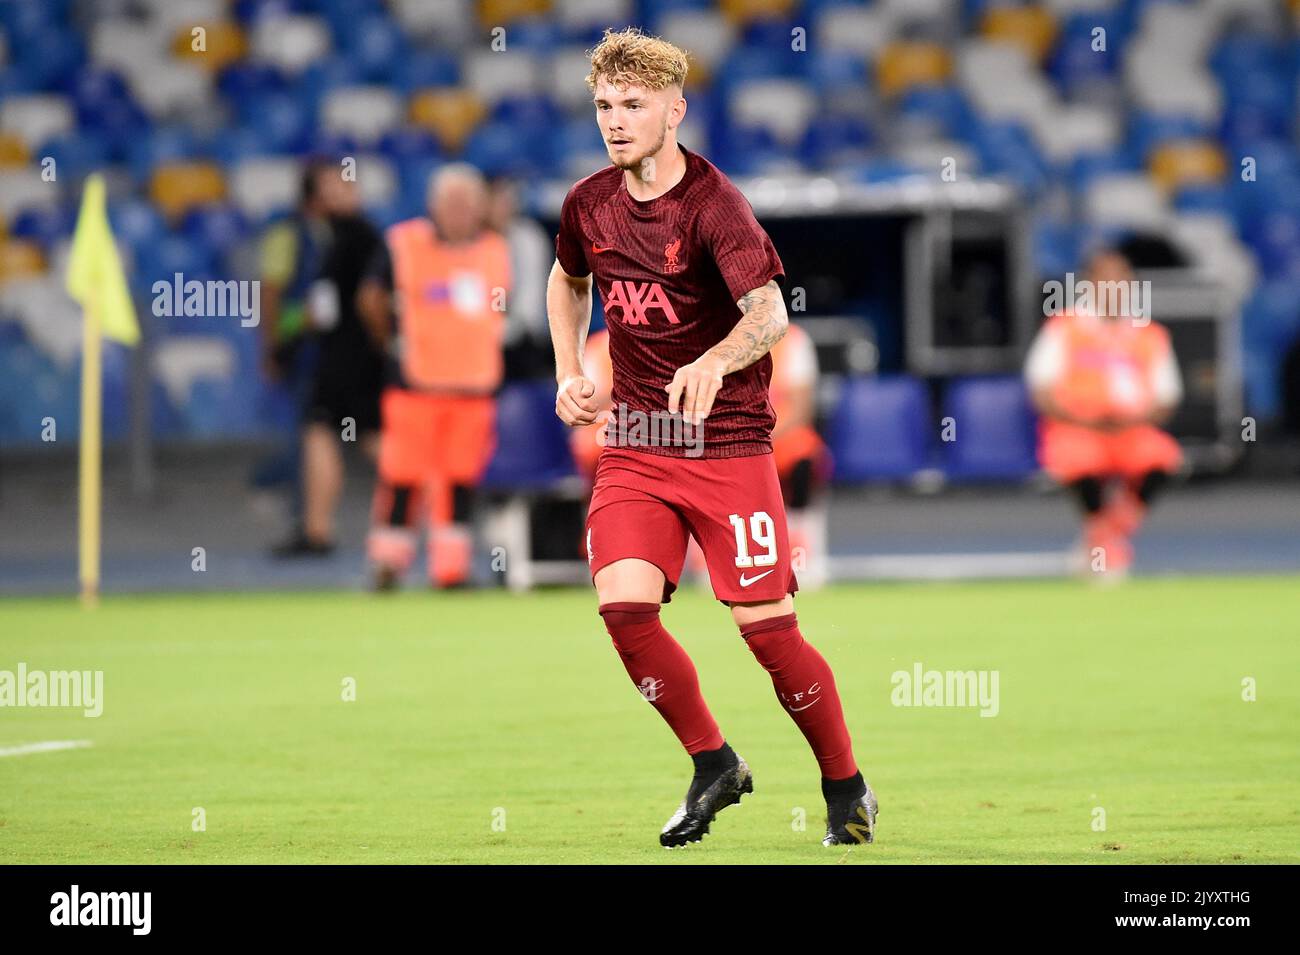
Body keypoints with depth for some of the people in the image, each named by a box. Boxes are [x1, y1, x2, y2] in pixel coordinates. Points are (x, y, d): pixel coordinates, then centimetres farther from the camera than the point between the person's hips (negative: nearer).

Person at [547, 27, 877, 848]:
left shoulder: (713, 203, -14)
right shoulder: (590, 205, 4)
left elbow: (769, 311, -29)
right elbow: (568, 281, 28)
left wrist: (715, 362, -48)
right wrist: (570, 373, 15)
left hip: (727, 441, -5)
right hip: (634, 443, 5)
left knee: (768, 628, -6)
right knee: (624, 605, -14)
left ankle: (847, 789, 15)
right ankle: (714, 766, 6)